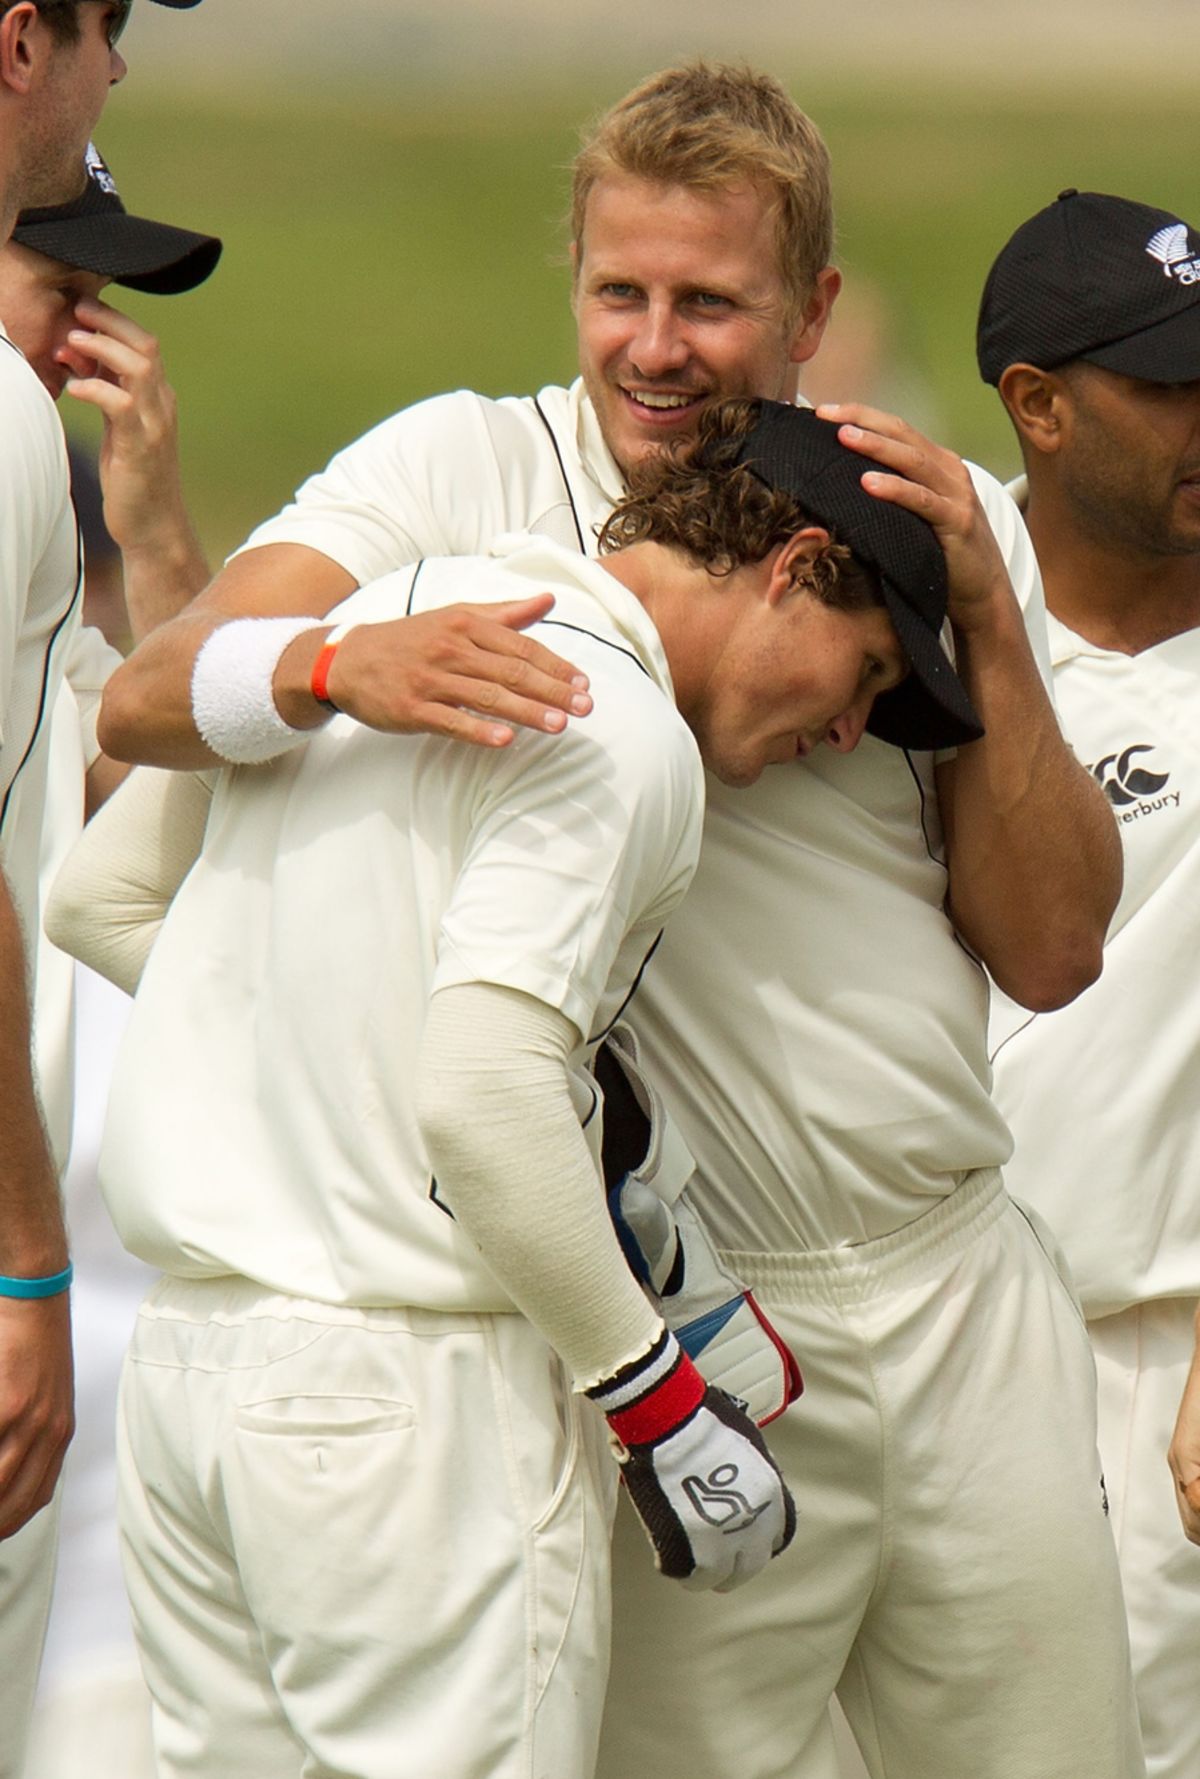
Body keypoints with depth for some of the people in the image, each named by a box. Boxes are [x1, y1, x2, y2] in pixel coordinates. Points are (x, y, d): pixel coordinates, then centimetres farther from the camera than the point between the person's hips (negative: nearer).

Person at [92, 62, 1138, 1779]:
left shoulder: (946, 522, 7)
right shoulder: (468, 473, -4)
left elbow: (1052, 950, 3)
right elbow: (145, 700, -16)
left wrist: (984, 625, -7)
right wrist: (338, 662, -37)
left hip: (968, 1289, 4)